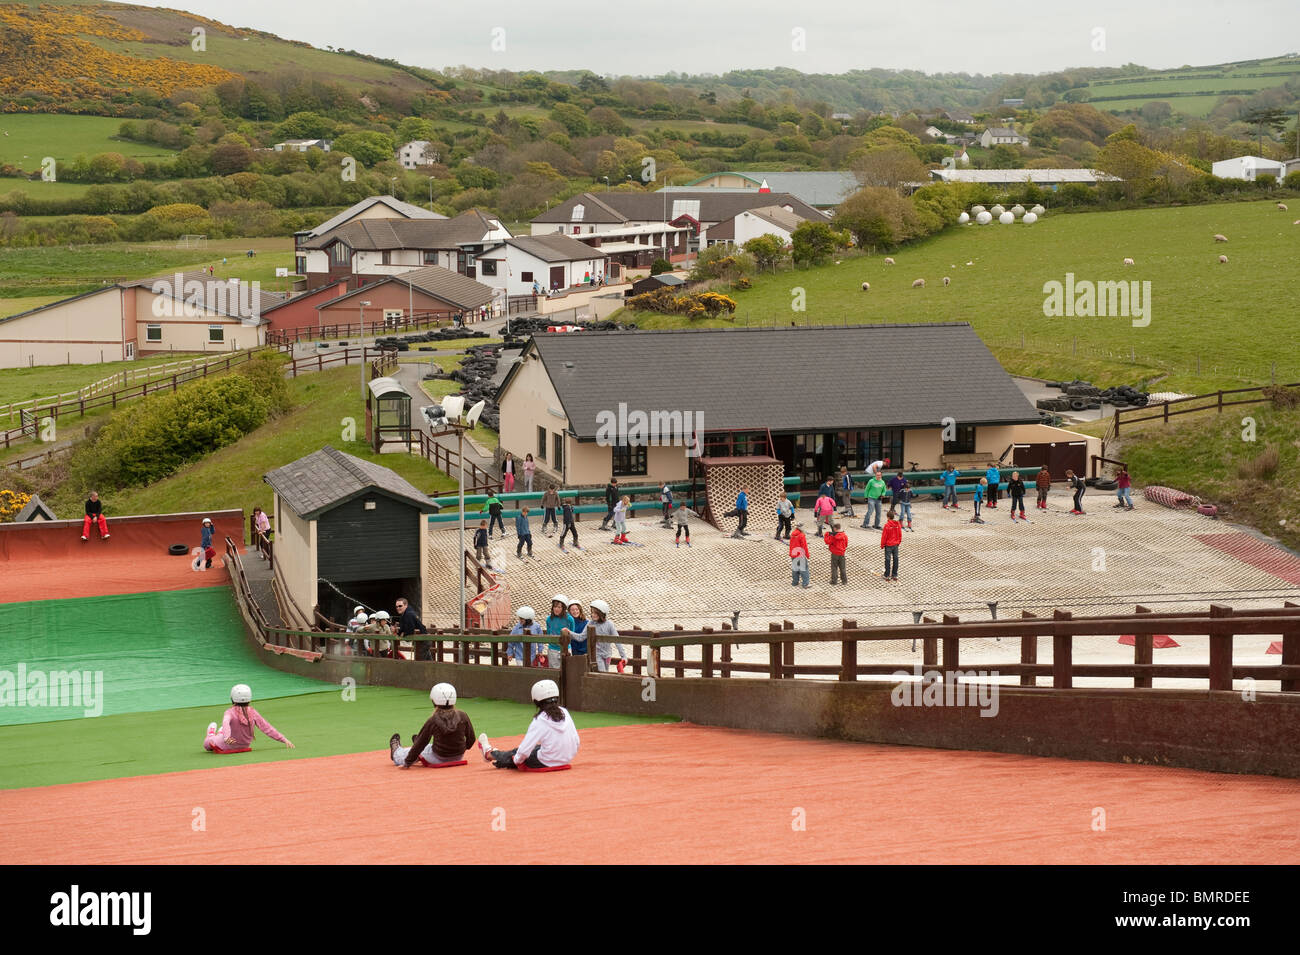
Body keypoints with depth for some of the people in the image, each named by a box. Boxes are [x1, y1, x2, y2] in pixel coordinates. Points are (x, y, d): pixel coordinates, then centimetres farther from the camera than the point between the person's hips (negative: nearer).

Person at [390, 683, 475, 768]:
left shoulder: (433, 720, -18)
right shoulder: (462, 716, -11)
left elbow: (421, 743, -11)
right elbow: (471, 737, -1)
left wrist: (408, 763, -2)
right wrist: (464, 747, 22)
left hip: (438, 760, -4)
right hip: (459, 757, 4)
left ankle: (397, 753, 52)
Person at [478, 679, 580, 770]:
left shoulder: (539, 721, -18)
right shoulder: (564, 712, -1)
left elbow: (524, 751, -19)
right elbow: (576, 742, 3)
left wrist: (517, 760, 1)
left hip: (546, 763, -6)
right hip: (568, 759, 6)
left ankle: (490, 754, 49)